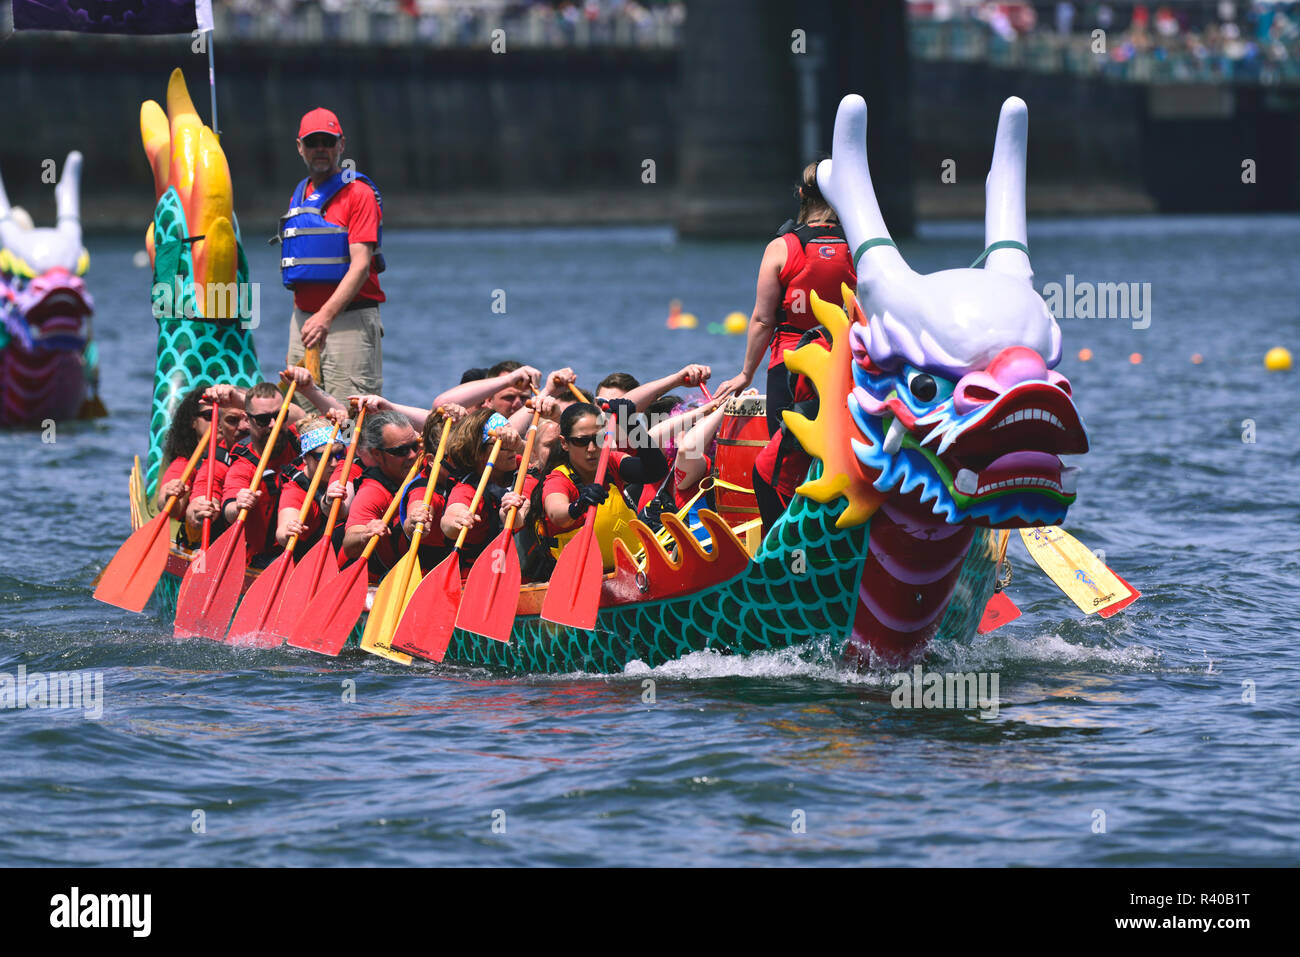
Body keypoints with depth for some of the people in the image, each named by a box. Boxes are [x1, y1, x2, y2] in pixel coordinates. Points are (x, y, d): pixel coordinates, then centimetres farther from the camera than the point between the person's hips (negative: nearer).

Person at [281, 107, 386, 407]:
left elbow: (360, 264, -15)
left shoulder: (358, 193, -5)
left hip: (349, 319, -7)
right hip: (304, 317, 7)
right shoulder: (299, 196, 18)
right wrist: (301, 315, 16)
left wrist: (327, 315, -25)